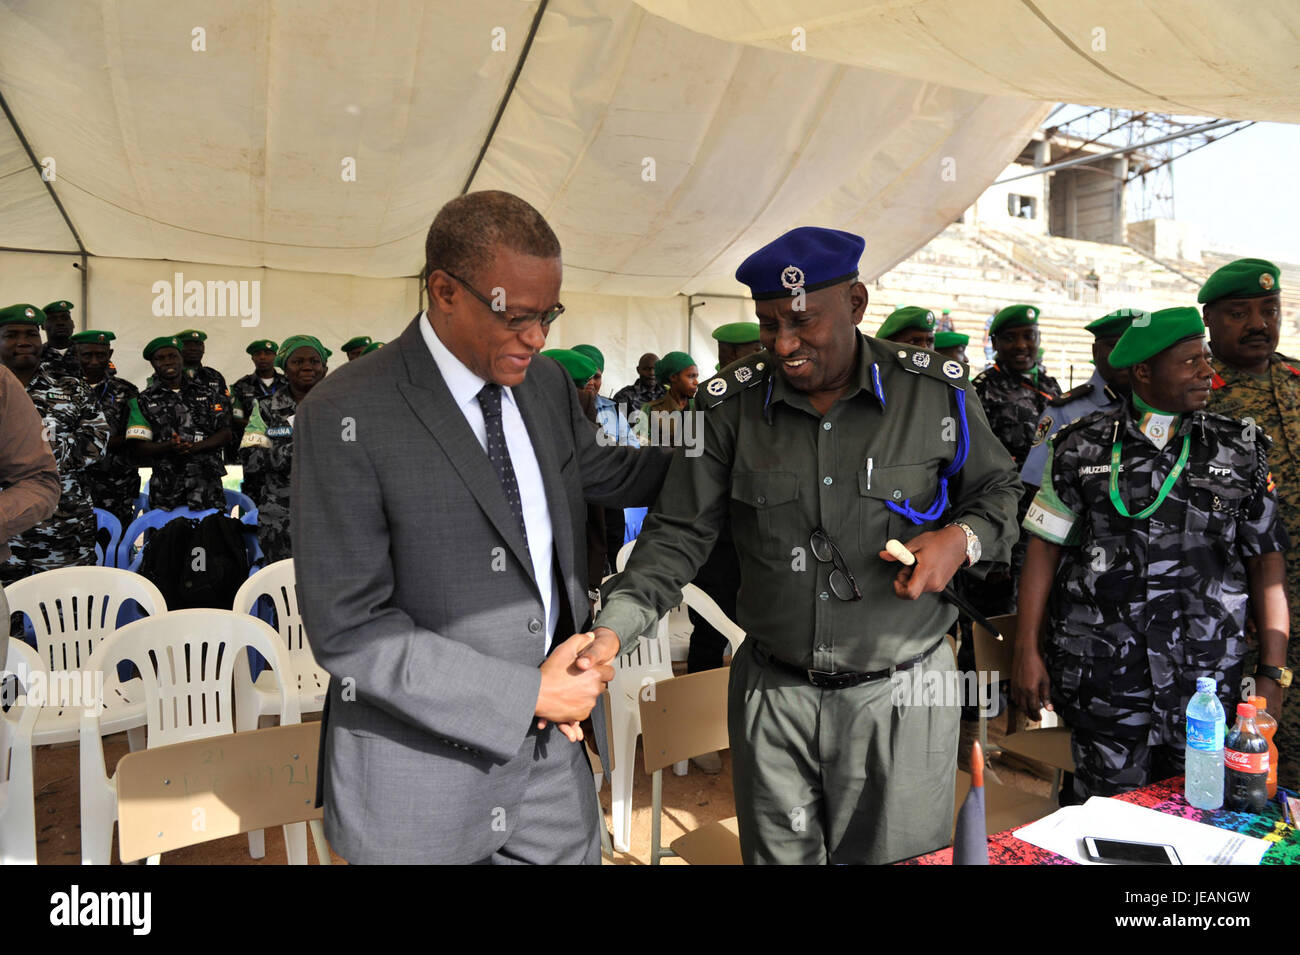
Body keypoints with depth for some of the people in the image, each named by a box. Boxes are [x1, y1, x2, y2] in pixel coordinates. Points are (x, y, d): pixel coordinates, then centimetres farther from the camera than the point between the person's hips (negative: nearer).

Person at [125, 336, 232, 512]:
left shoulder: (206, 392, 13)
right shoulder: (144, 401, 11)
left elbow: (225, 433, 7)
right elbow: (138, 446, 3)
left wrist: (194, 447, -9)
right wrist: (168, 447, -16)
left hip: (207, 482, 0)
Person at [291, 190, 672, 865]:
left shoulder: (546, 384, 1)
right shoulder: (347, 417, -18)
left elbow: (602, 473, 21)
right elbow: (347, 630, -19)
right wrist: (530, 693, -18)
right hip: (418, 770, -5)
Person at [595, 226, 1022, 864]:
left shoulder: (935, 392, -6)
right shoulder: (730, 405, -4)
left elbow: (997, 491, 9)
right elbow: (679, 534, -5)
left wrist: (962, 540, -14)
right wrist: (612, 631, -19)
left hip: (900, 694, -1)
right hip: (773, 693, 1)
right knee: (780, 854, 17)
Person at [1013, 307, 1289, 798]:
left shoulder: (1239, 450, 6)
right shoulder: (1081, 446, 1)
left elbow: (1267, 561, 7)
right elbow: (1044, 550, 2)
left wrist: (1274, 673, 2)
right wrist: (1027, 652, -2)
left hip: (1207, 681, 2)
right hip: (1103, 680, -1)